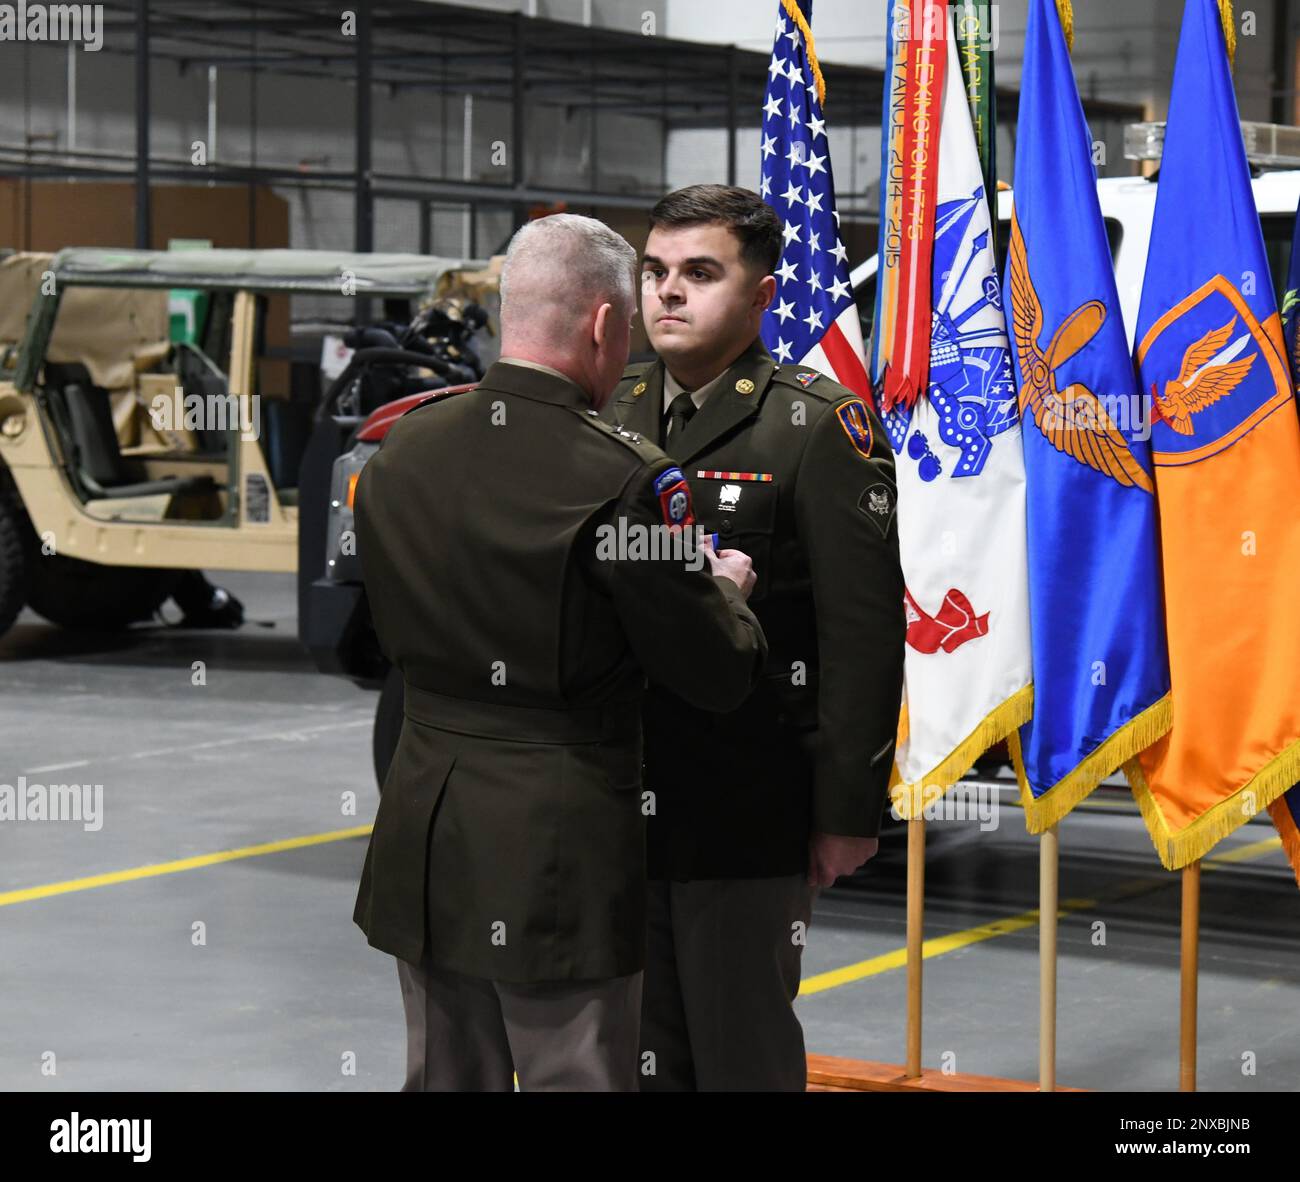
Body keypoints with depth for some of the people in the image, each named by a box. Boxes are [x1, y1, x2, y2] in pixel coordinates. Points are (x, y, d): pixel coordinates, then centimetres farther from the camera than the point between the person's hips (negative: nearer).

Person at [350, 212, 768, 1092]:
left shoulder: (400, 452, 2)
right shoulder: (623, 476, -18)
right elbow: (719, 676, -12)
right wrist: (727, 588, 11)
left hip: (423, 842, 6)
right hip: (560, 847, -6)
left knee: (446, 1078, 16)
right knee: (577, 1077, 3)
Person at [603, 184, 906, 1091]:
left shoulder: (821, 425, -8)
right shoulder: (611, 413, 11)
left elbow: (864, 632, -11)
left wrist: (848, 810, -13)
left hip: (748, 811, -6)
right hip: (619, 803, 6)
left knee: (743, 1053, 2)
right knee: (638, 1049, 13)